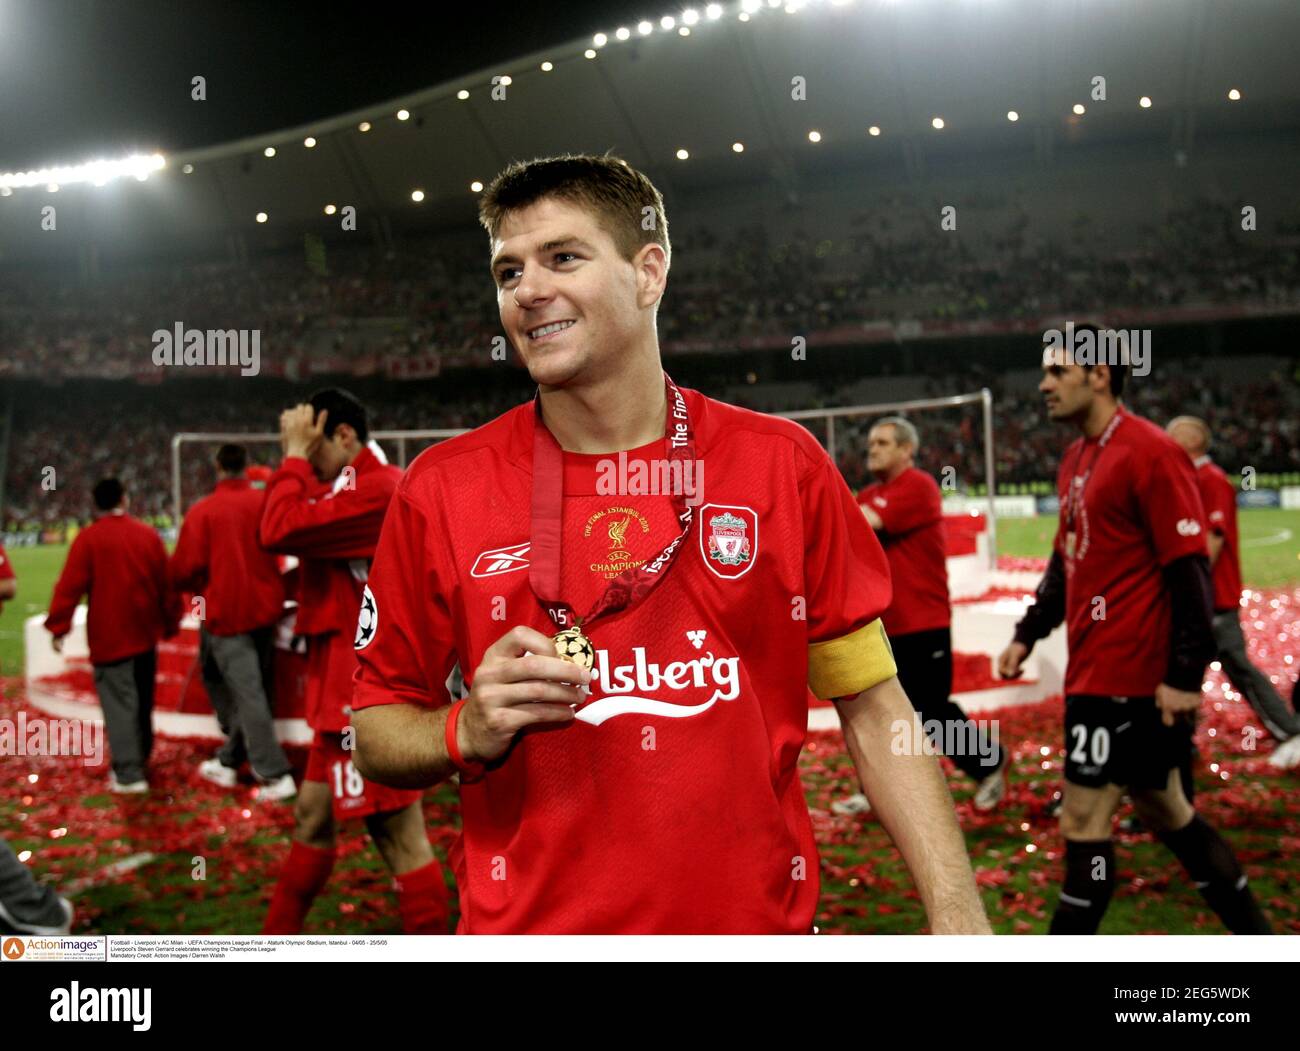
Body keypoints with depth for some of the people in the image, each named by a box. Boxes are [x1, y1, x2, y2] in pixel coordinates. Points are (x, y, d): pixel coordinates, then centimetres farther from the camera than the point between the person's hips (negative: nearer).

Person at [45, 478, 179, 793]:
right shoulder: (149, 534, 5)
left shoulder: (89, 538, -8)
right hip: (146, 632, 5)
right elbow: (167, 582, 7)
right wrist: (171, 622, 17)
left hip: (110, 635, -5)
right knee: (142, 699, 18)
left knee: (119, 702, -4)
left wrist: (58, 627, -8)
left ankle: (128, 774, -8)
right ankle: (141, 758, 31)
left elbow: (70, 586, -12)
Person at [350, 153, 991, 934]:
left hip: (763, 917, 1)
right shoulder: (440, 489, -6)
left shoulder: (784, 465, -5)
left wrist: (959, 917, -8)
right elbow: (377, 727, 2)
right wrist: (469, 732, -19)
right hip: (526, 924, 0)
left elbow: (874, 709, -1)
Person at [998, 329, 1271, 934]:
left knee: (1083, 821, -4)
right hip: (1095, 671, 9)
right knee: (1165, 812, 17)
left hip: (1130, 677, -9)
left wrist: (1185, 675, -19)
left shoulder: (1150, 453, -14)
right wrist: (1028, 635, 16)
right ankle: (1254, 935, 31)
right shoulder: (1076, 460, 13)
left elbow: (1190, 570, -17)